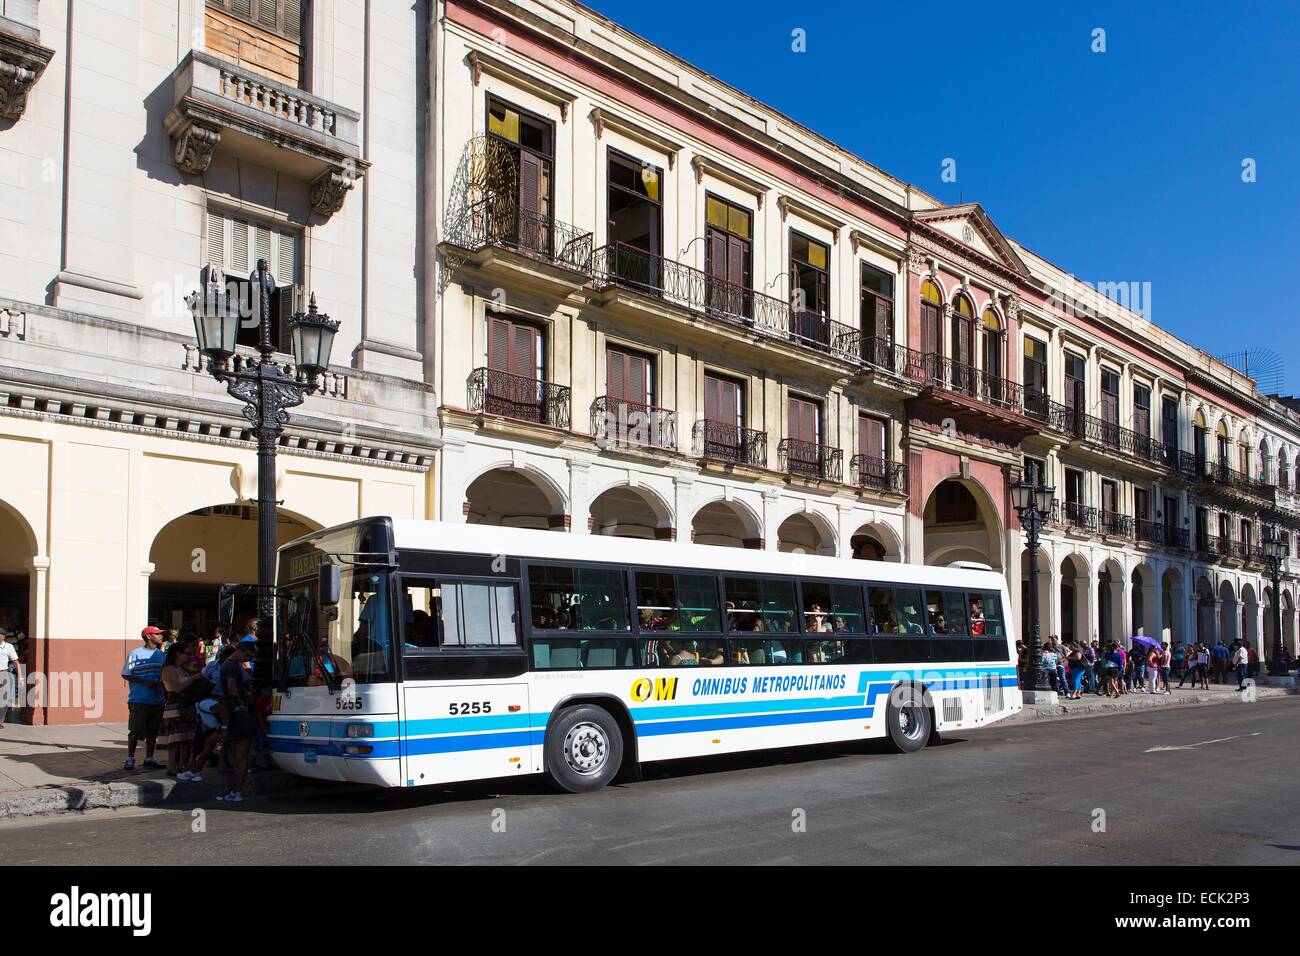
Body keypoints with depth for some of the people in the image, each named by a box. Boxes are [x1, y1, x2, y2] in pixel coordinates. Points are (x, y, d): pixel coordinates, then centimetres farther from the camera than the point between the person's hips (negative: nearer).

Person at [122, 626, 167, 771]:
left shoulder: (160, 654, 11)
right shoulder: (135, 654, -6)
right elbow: (126, 675, -8)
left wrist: (160, 681, -4)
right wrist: (145, 682, -17)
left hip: (157, 700, 5)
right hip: (139, 700, -5)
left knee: (153, 731, 9)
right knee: (135, 731, 0)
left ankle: (149, 759, 18)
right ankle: (130, 759, 15)